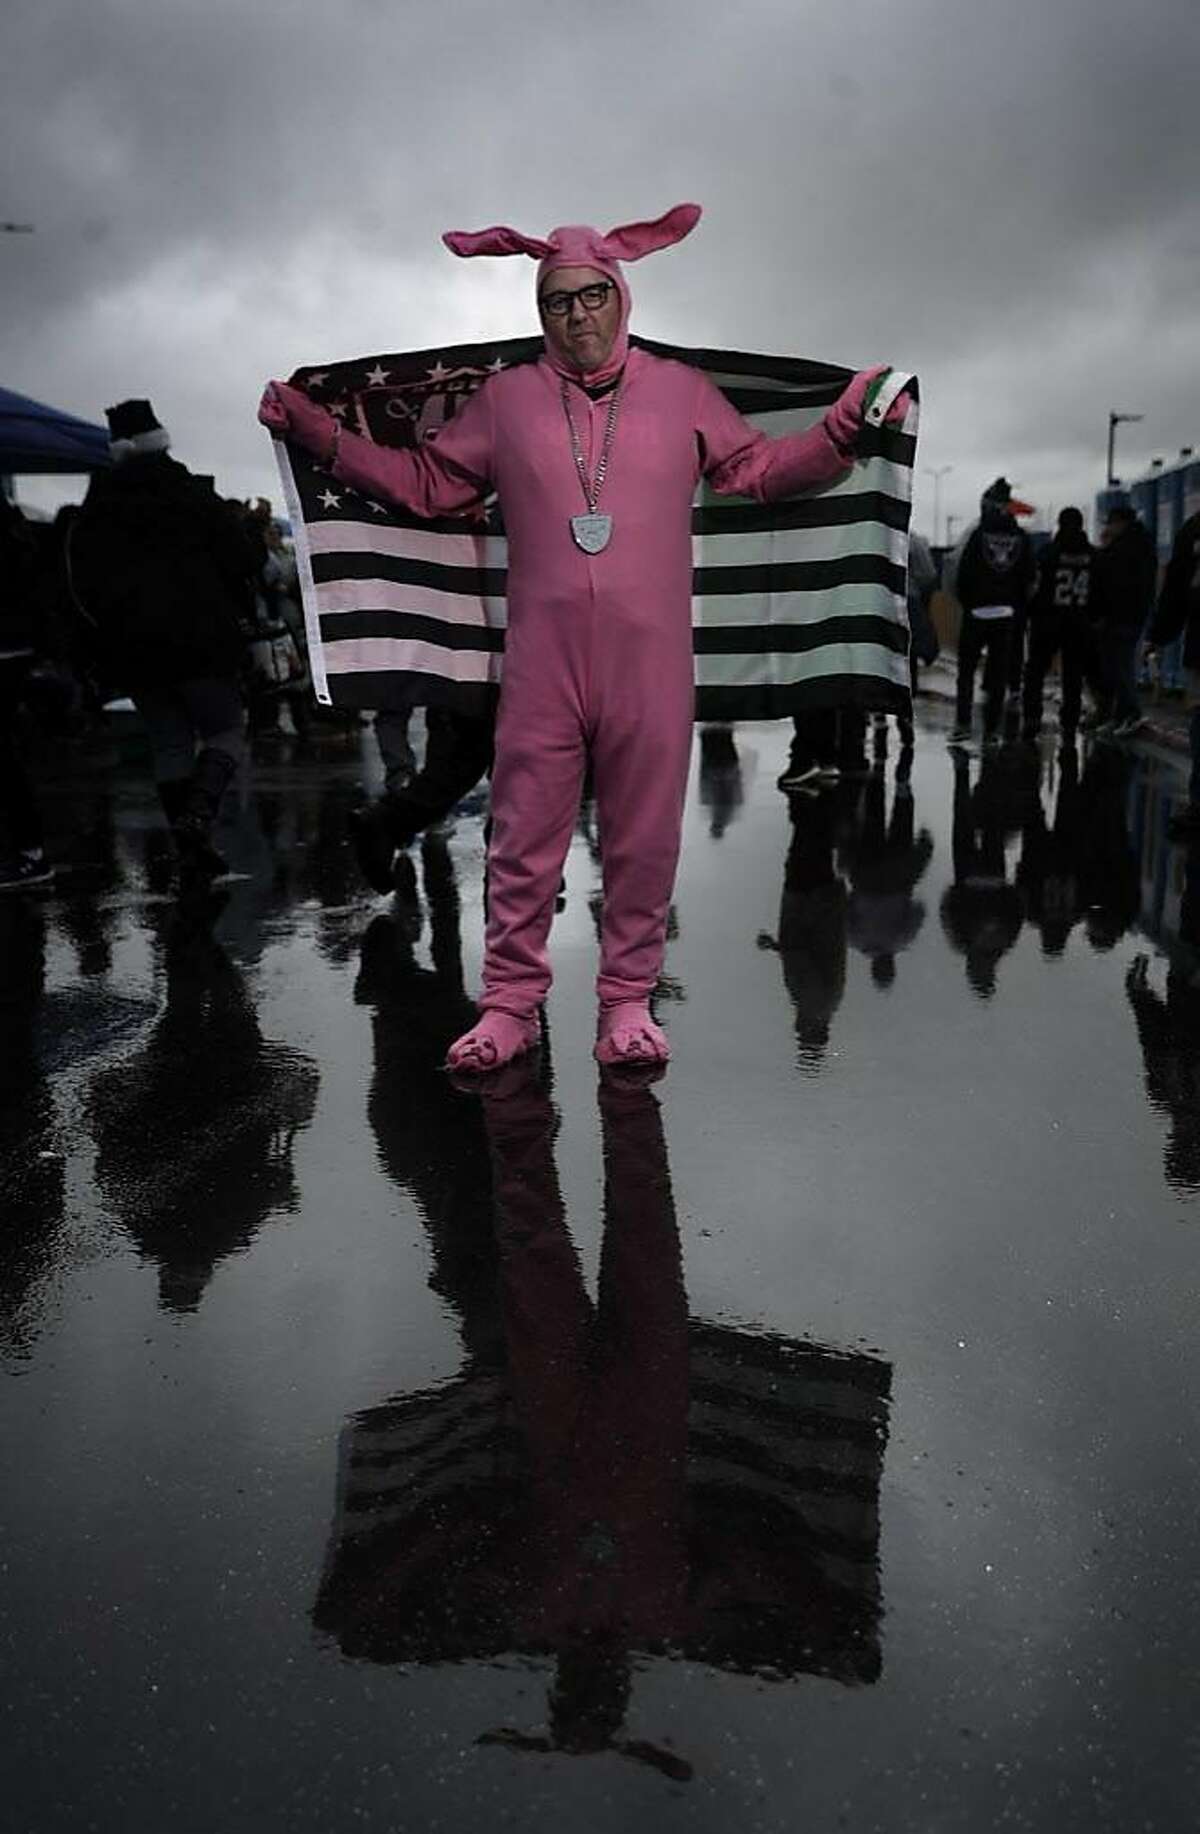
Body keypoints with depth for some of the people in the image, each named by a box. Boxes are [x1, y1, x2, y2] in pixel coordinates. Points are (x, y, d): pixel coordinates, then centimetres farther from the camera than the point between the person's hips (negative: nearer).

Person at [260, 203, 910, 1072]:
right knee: (524, 841, 1)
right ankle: (511, 1002, 13)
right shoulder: (506, 398, 13)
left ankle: (629, 1001, 17)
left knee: (643, 839, 4)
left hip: (649, 666, 0)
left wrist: (845, 428, 3)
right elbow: (423, 482, 19)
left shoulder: (683, 391, 12)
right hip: (542, 667, 0)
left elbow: (761, 467, 17)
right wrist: (319, 431, 14)